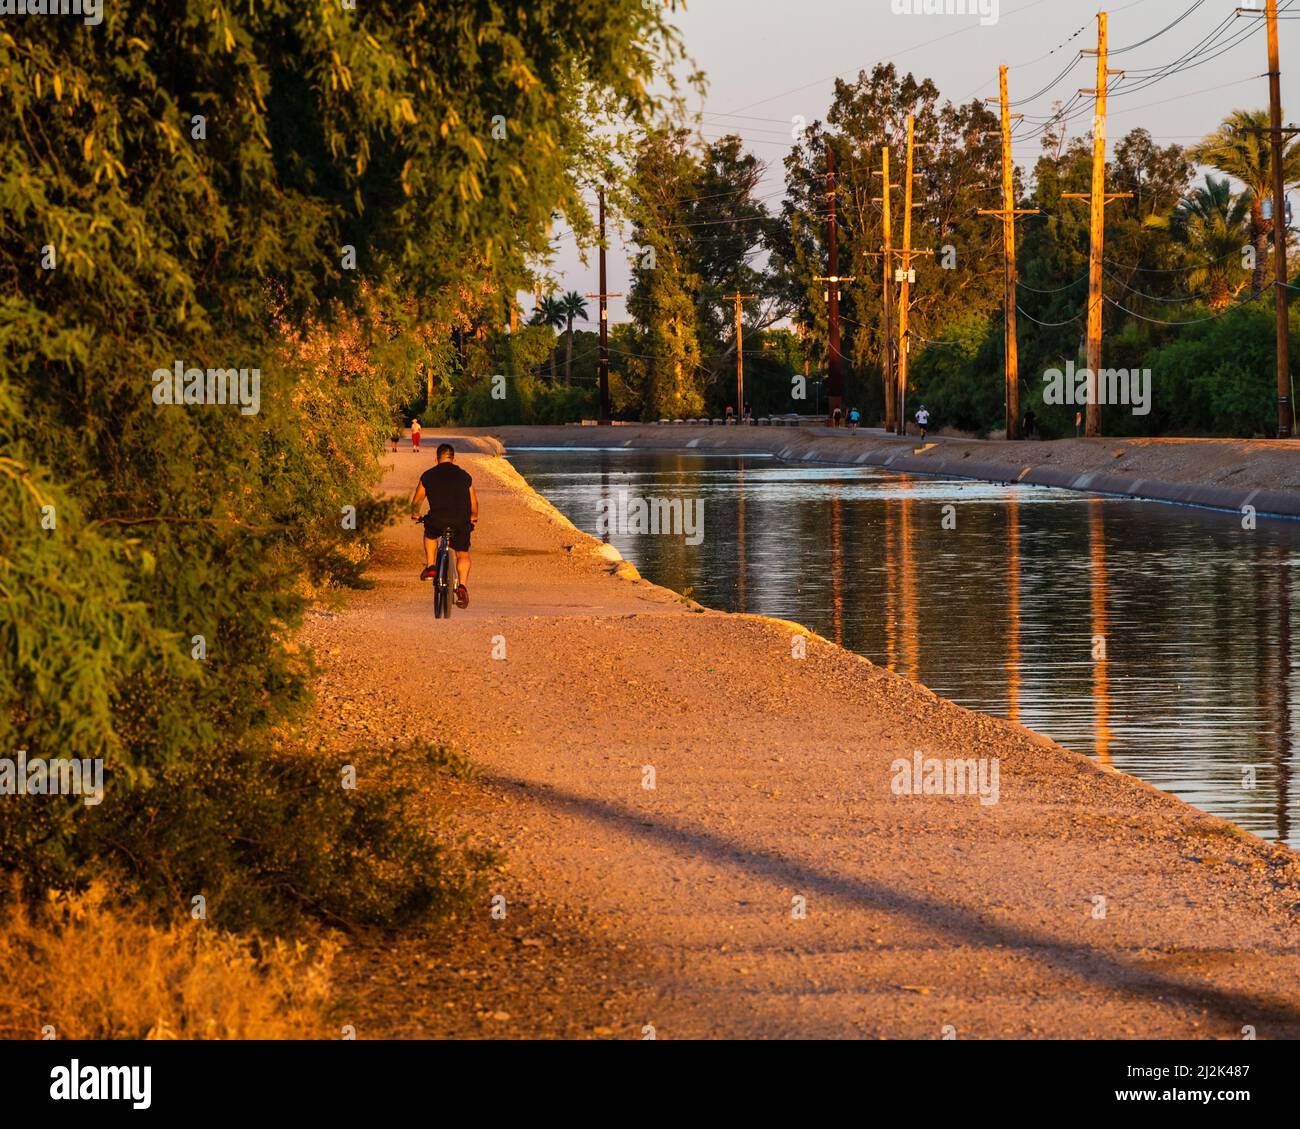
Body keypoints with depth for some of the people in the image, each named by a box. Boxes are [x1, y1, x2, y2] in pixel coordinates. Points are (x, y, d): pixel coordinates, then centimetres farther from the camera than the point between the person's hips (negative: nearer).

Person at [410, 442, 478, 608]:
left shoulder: (428, 476, 13)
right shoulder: (464, 476, 16)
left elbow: (416, 501, 26)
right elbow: (474, 503, 27)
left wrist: (415, 514, 47)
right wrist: (474, 517, 48)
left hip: (437, 520, -1)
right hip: (461, 522, 1)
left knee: (430, 534, 34)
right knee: (463, 554, 16)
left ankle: (430, 566, 26)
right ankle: (463, 586, -4)